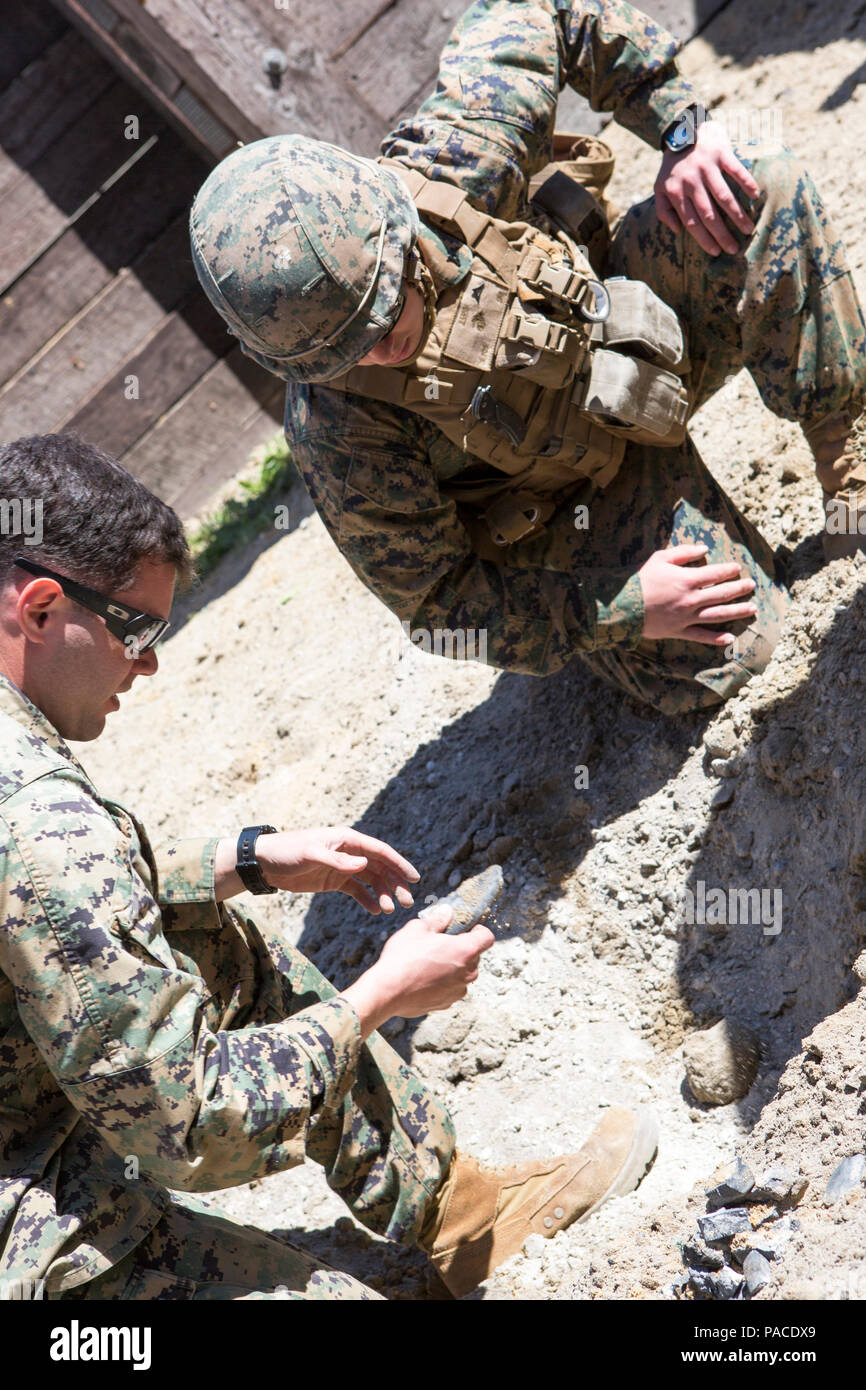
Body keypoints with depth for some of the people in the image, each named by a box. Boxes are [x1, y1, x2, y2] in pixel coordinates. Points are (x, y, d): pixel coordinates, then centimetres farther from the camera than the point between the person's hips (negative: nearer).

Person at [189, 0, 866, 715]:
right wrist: (622, 610, -27)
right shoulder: (338, 433, -33)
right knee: (708, 667, -18)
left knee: (764, 192, -20)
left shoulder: (446, 168, -29)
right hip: (563, 506, -3)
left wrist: (685, 126, -19)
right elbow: (437, 604, -20)